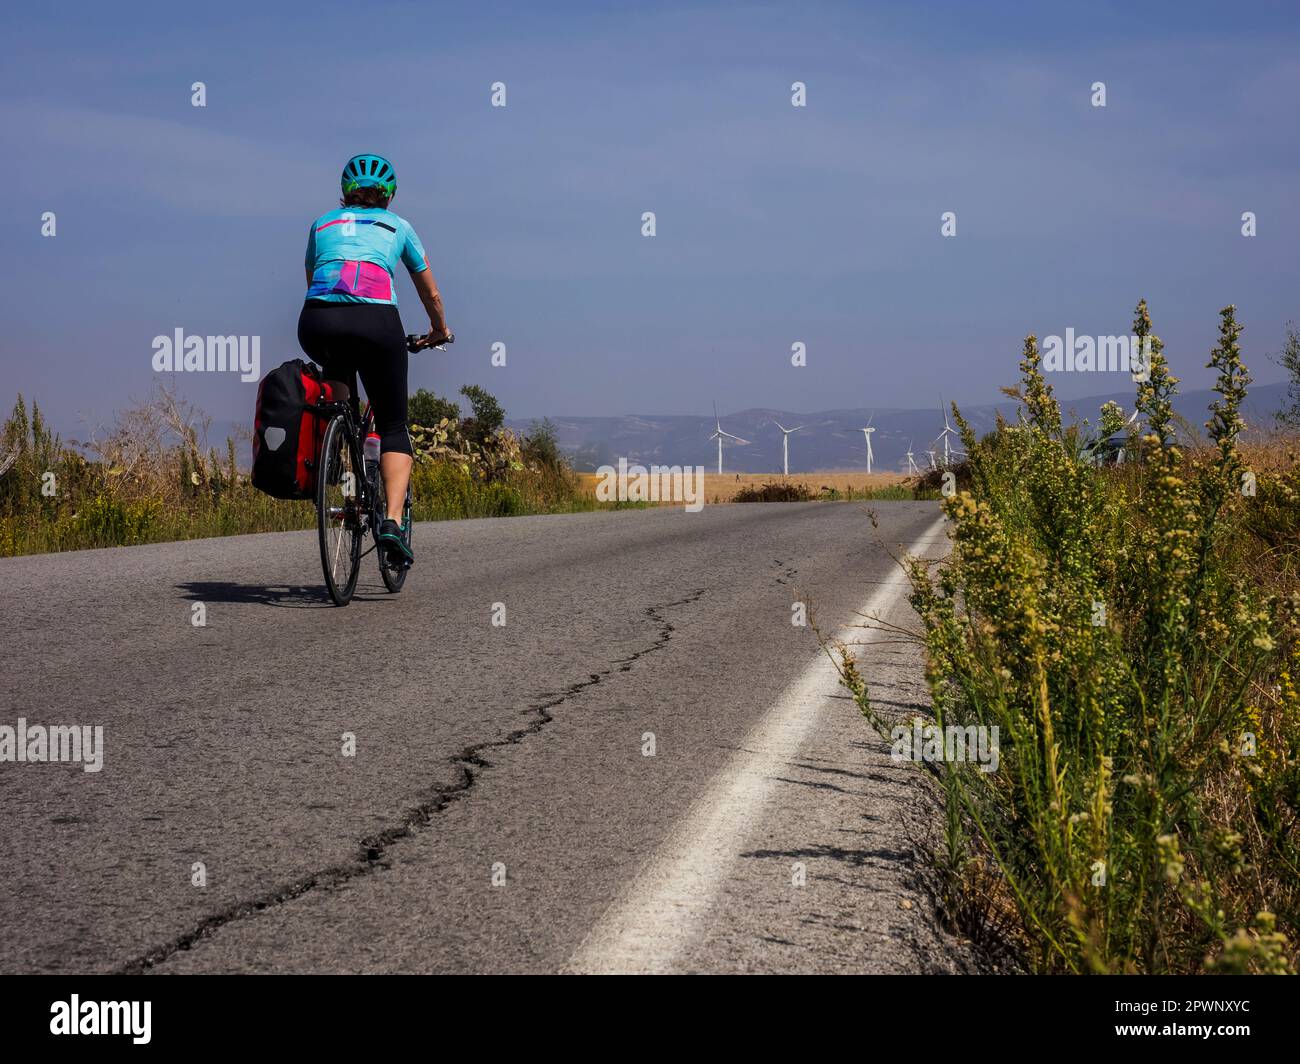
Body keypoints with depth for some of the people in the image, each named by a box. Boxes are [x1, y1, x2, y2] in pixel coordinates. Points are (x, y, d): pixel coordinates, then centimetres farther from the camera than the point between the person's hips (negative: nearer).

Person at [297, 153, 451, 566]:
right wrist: (439, 330, 53)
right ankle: (393, 520, -11)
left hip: (318, 324, 2)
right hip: (376, 322, -2)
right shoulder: (398, 226, 24)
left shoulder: (322, 224, 27)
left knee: (338, 364, 38)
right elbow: (430, 293, 35)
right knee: (393, 428, 12)